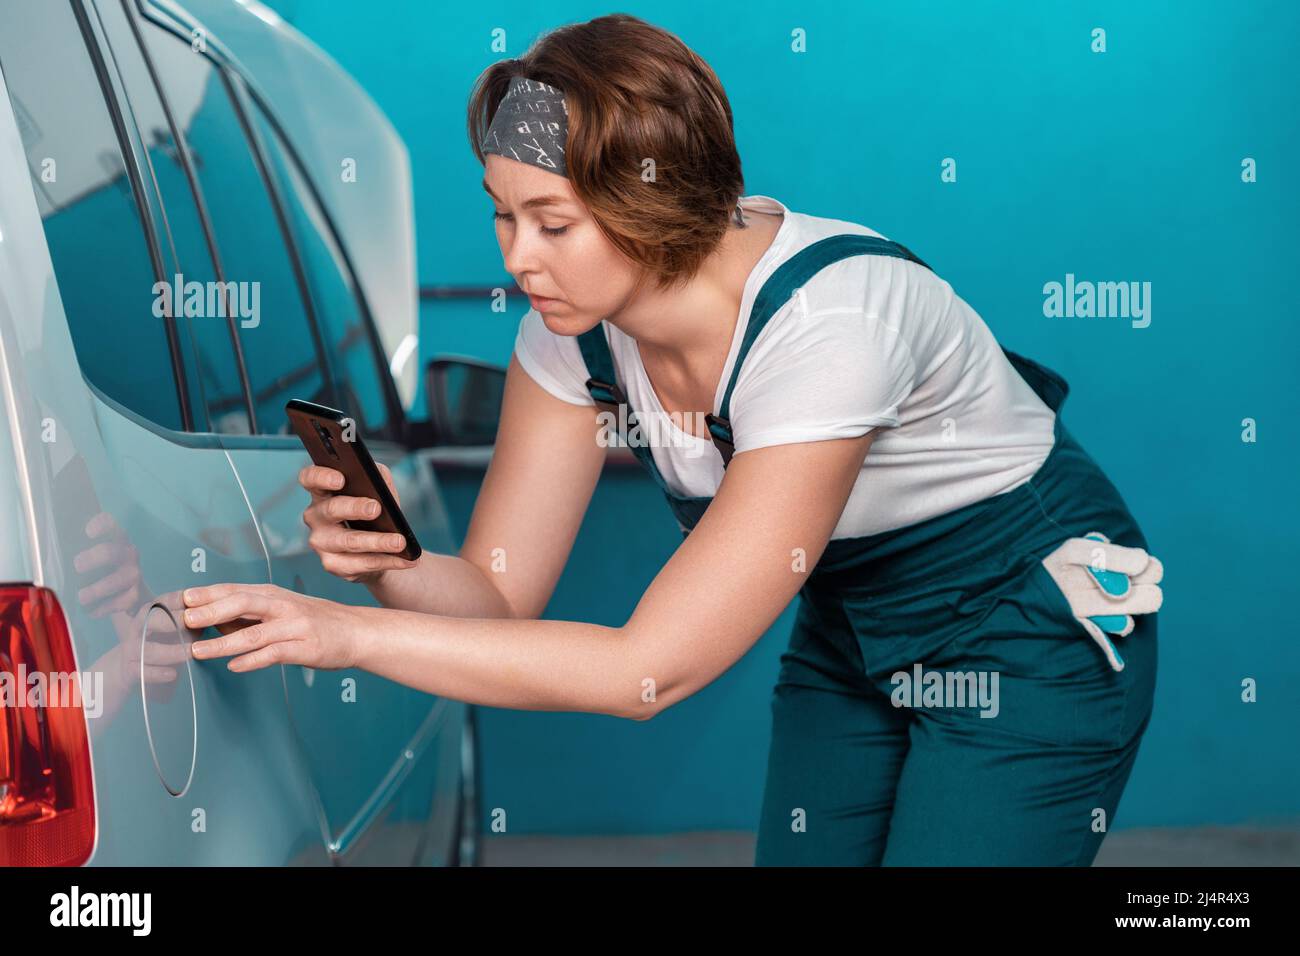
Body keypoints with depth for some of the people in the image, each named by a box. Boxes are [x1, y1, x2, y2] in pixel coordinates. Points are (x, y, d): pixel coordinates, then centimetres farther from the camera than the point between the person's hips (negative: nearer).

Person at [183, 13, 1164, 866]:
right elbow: (498, 592, -9)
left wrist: (350, 634, -35)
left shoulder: (831, 316, -35)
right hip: (852, 624, 6)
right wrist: (390, 566, -32)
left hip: (1032, 629, -6)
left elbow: (652, 668, -34)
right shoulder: (575, 325, -15)